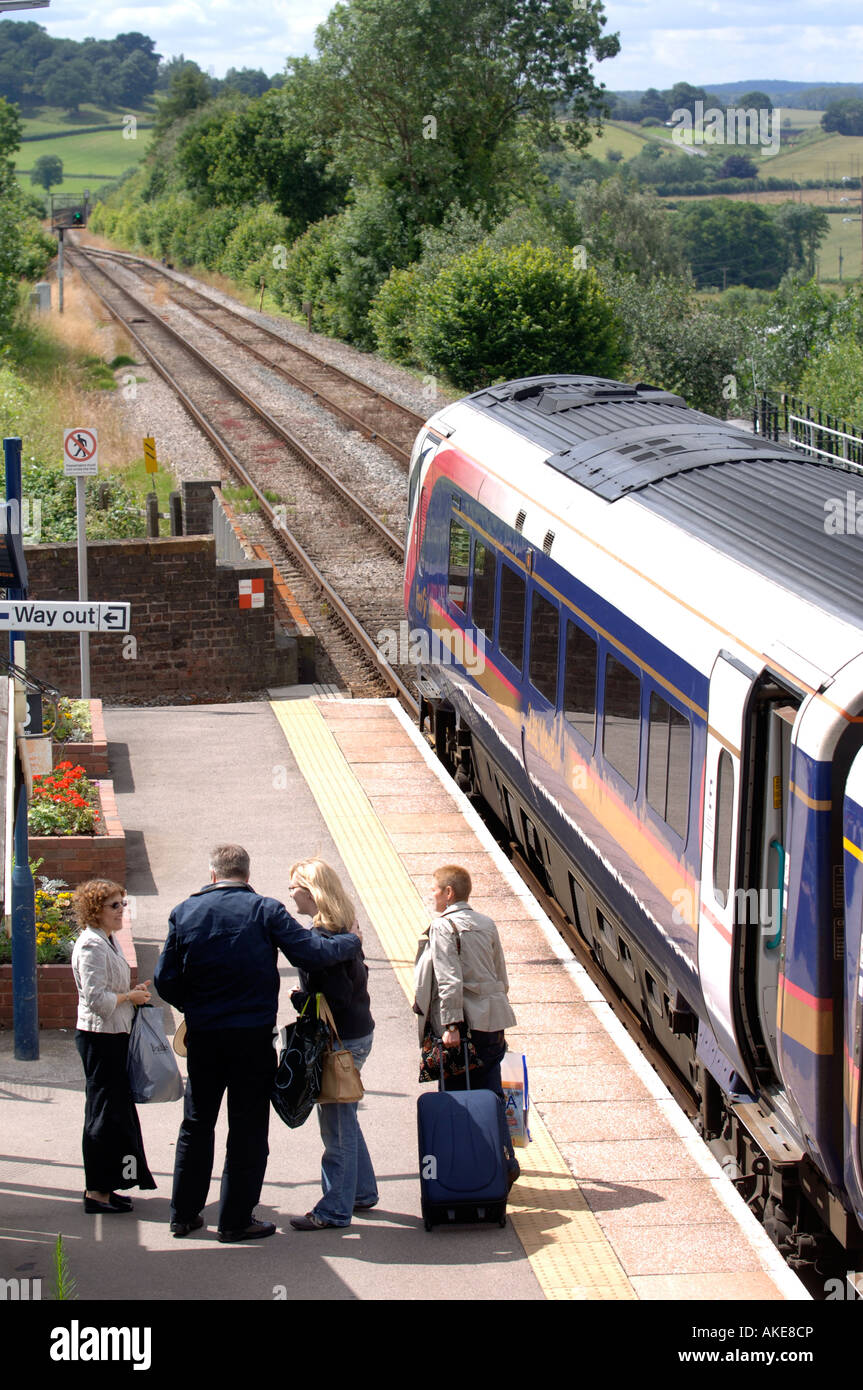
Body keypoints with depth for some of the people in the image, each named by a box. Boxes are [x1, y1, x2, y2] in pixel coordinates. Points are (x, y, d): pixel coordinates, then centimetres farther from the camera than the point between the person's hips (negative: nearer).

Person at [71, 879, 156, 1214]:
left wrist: (134, 993, 7)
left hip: (114, 1035, 10)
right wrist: (130, 996, -11)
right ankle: (96, 1192, 1)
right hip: (99, 1037, -10)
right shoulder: (91, 946, -17)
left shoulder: (109, 941, 13)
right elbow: (97, 999, -23)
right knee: (105, 1111, -5)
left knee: (116, 1109, 13)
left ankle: (103, 1187, 20)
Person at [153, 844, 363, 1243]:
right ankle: (236, 1219, 8)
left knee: (196, 1124, 15)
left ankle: (184, 1214, 20)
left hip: (202, 1037, 3)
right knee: (248, 1128, 6)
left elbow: (165, 980, 0)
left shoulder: (185, 913, 0)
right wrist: (351, 941, 5)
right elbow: (311, 953, -13)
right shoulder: (266, 911, -8)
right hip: (253, 1035, -3)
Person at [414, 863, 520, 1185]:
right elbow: (502, 979, 16)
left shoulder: (443, 926, -9)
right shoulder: (487, 925, 12)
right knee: (491, 1095, 10)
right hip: (492, 1024, 7)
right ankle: (504, 1162, 6)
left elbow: (449, 980, -17)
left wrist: (451, 1025, -19)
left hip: (463, 1024, -7)